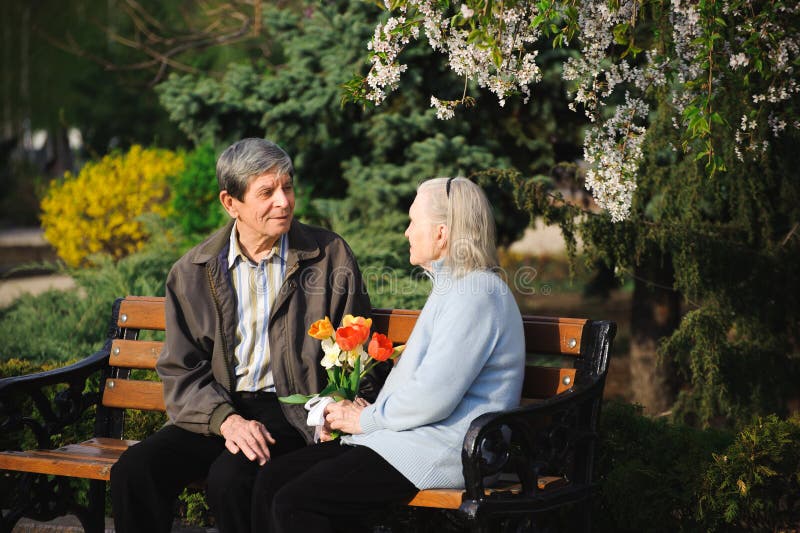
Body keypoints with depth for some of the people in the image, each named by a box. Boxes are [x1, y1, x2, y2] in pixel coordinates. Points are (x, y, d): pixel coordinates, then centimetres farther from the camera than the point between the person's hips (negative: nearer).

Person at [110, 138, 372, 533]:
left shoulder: (330, 256, 2)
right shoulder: (193, 272, 6)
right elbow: (180, 368, 3)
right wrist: (226, 419, -15)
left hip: (291, 411, -3)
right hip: (215, 409, 3)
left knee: (229, 479, -32)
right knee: (132, 472, -21)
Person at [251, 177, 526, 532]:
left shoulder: (476, 294, -15)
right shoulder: (452, 286, 21)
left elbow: (432, 397, -21)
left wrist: (365, 419, -6)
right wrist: (370, 412, 10)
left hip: (443, 451, -11)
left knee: (293, 503, -21)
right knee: (271, 479, -2)